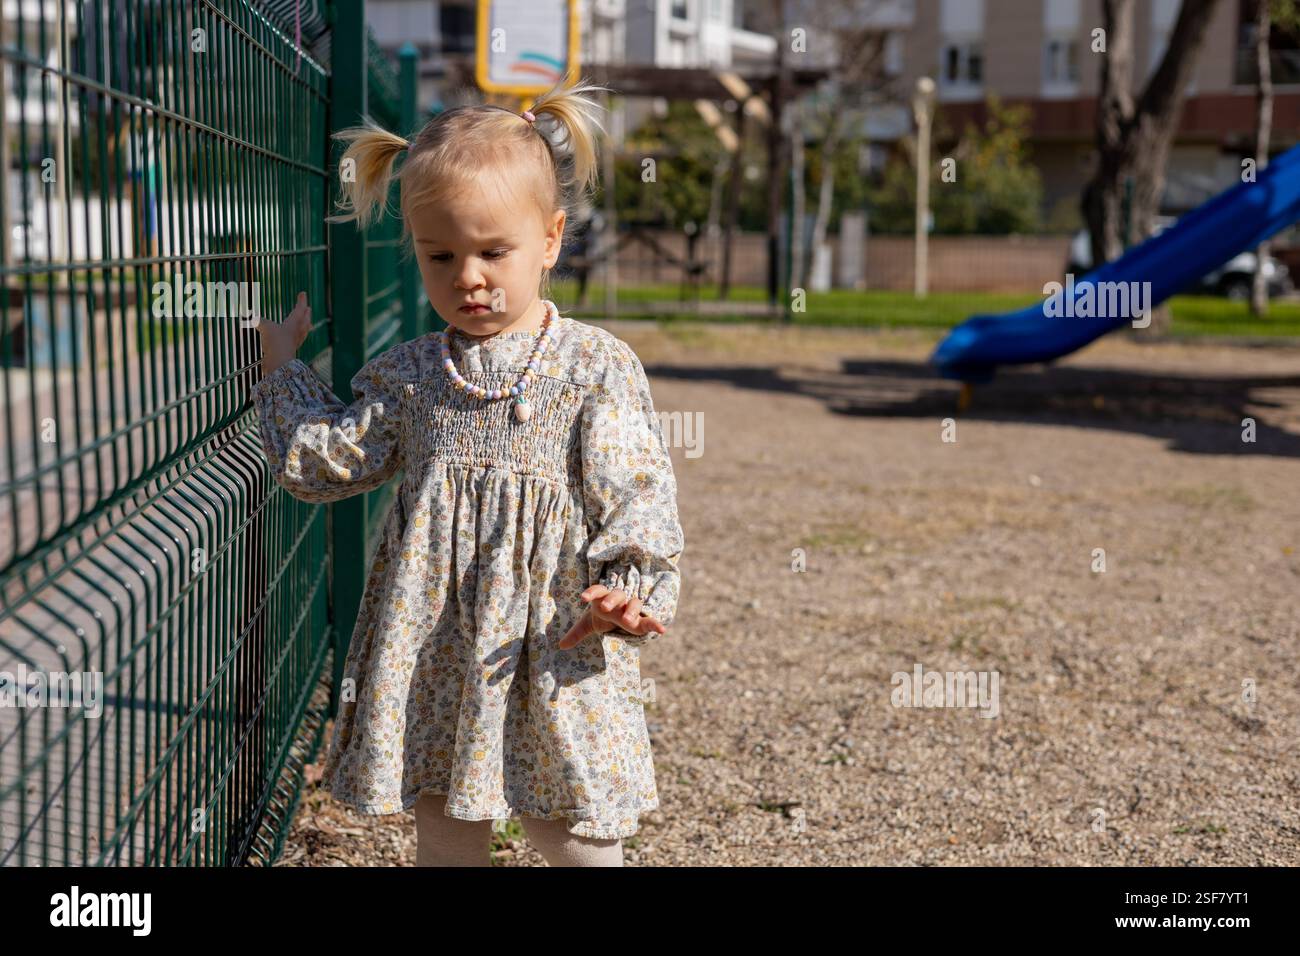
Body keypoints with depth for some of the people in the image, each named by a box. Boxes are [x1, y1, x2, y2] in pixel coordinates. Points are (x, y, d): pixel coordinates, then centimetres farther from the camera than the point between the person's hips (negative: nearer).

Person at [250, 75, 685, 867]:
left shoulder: (597, 368, -6)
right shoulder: (409, 376, 6)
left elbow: (635, 494, -10)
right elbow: (325, 463, 12)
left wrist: (633, 587, -23)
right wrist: (283, 369, 16)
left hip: (554, 651, -3)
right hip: (434, 652, 4)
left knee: (577, 839, 5)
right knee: (446, 838, 14)